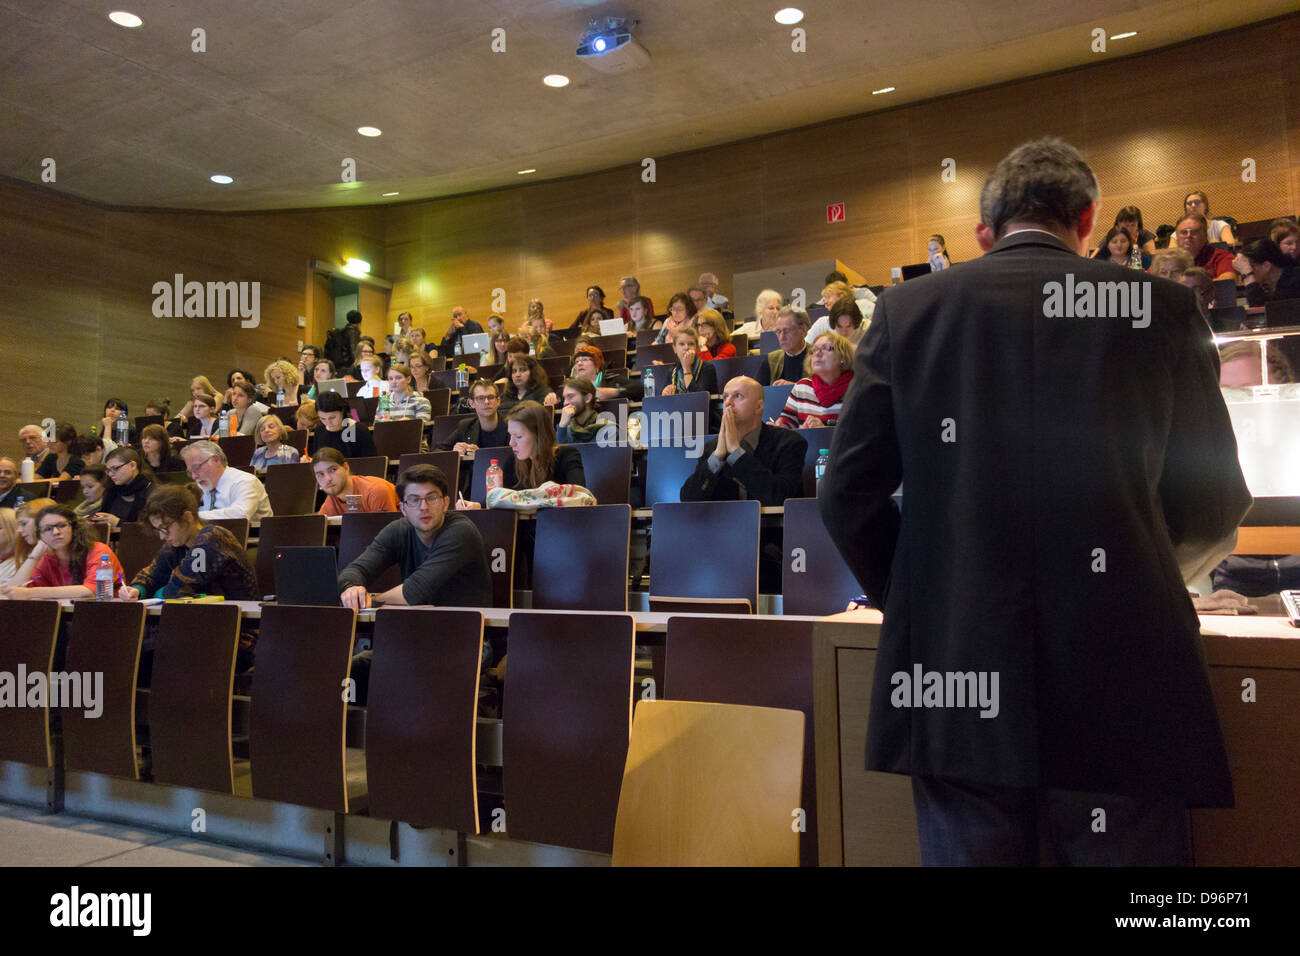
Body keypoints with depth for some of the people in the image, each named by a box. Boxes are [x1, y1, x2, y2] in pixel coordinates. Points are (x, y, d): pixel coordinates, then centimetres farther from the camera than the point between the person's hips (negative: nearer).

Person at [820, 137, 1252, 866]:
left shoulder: (909, 308, 2)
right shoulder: (1160, 309, 2)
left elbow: (849, 493, 0)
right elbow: (1215, 504, 9)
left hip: (956, 669, 1)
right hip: (1119, 675, 0)